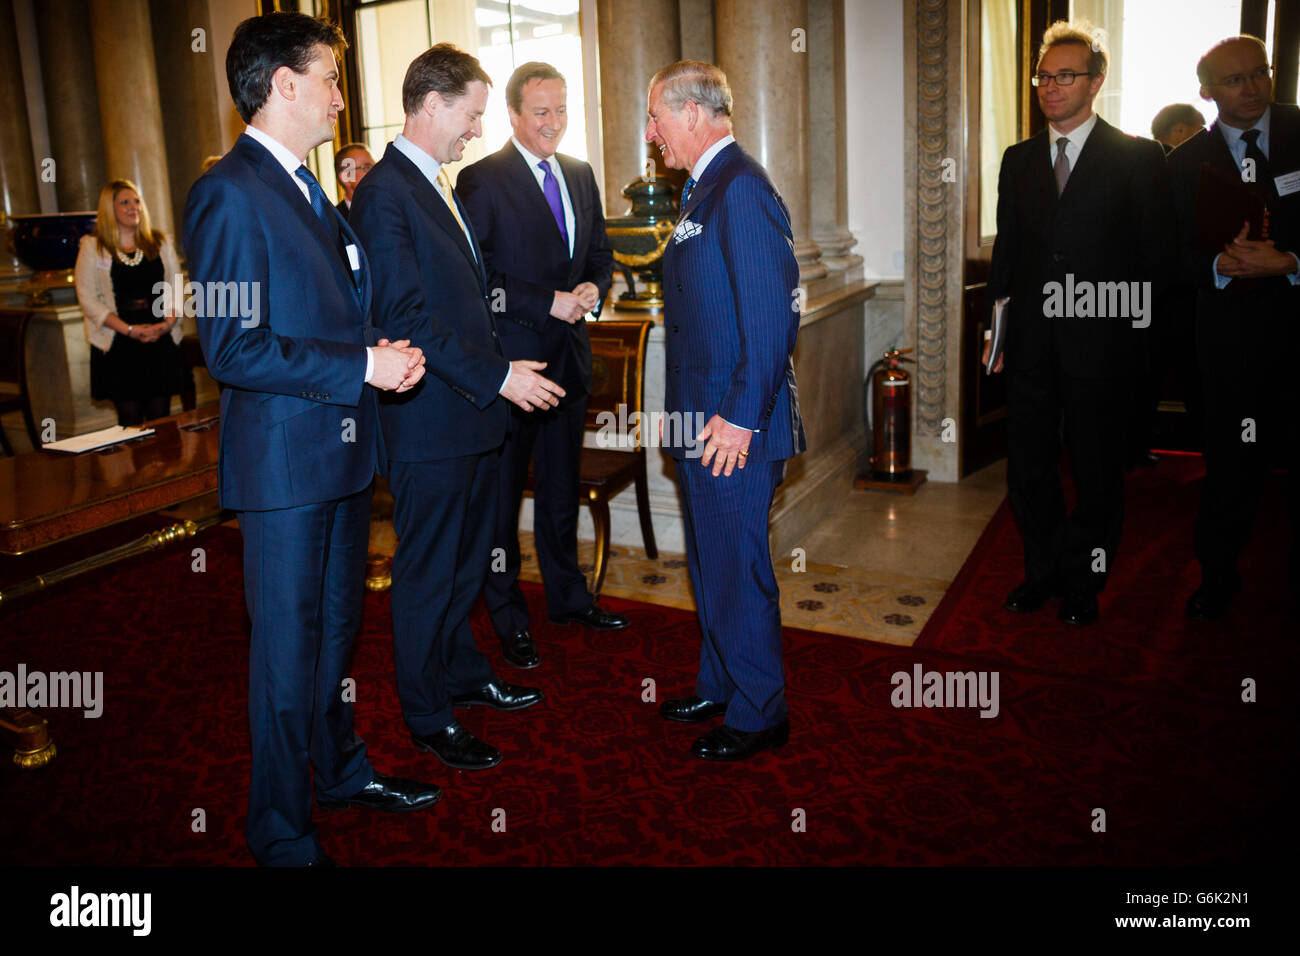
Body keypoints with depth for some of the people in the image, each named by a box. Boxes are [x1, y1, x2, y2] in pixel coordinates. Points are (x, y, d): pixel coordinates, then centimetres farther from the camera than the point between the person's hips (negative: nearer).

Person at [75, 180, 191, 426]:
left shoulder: (160, 242, 12)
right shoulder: (92, 247, 3)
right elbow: (88, 299, -3)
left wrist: (166, 324, -9)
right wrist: (129, 329, -12)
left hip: (161, 342, 2)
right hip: (118, 346, -2)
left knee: (160, 415, 0)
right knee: (130, 416, -4)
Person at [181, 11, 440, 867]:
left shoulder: (310, 191, 14)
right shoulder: (230, 194, -15)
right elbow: (233, 349, -22)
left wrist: (384, 351, 5)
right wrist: (363, 368, -20)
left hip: (343, 449, 9)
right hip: (285, 458, -9)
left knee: (337, 628, 21)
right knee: (288, 650, 3)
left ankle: (342, 771, 40)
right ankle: (283, 836, 20)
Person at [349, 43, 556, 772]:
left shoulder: (443, 187, 15)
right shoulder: (385, 193, -15)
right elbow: (407, 315, -22)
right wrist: (497, 375, -21)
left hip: (475, 413, 9)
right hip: (430, 421, -9)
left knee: (466, 562, 21)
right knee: (428, 574, 4)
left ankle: (465, 675, 38)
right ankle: (428, 717, 19)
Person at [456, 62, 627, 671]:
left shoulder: (580, 175, 11)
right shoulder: (481, 181, -10)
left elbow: (600, 251, 17)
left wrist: (593, 288, -5)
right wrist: (548, 302, -21)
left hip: (568, 358, 7)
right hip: (509, 361, -6)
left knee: (561, 484, 18)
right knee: (502, 491, 6)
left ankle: (567, 596, 34)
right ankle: (507, 616, 19)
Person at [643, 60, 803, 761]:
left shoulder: (741, 189, -16)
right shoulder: (705, 187, 15)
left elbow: (770, 315, -22)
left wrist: (740, 416, -23)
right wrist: (694, 413, 18)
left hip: (733, 426, -10)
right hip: (701, 420, 10)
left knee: (737, 569, 1)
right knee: (710, 563, 20)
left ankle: (758, 715, 17)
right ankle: (719, 686, 36)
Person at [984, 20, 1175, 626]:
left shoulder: (1137, 158, -1)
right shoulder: (1019, 160, 11)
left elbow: (1157, 257, -2)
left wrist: (1136, 328, -7)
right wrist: (998, 321, 5)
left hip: (1100, 344, -3)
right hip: (1031, 343, 4)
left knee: (1096, 470, 8)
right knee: (1028, 467, 10)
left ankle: (1083, 583, 24)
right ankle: (1042, 572, 27)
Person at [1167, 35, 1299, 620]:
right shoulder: (1187, 163, 4)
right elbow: (1177, 255, 2)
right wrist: (1219, 265, -17)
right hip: (1234, 336, 0)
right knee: (1231, 467, 7)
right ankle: (1217, 578, 23)